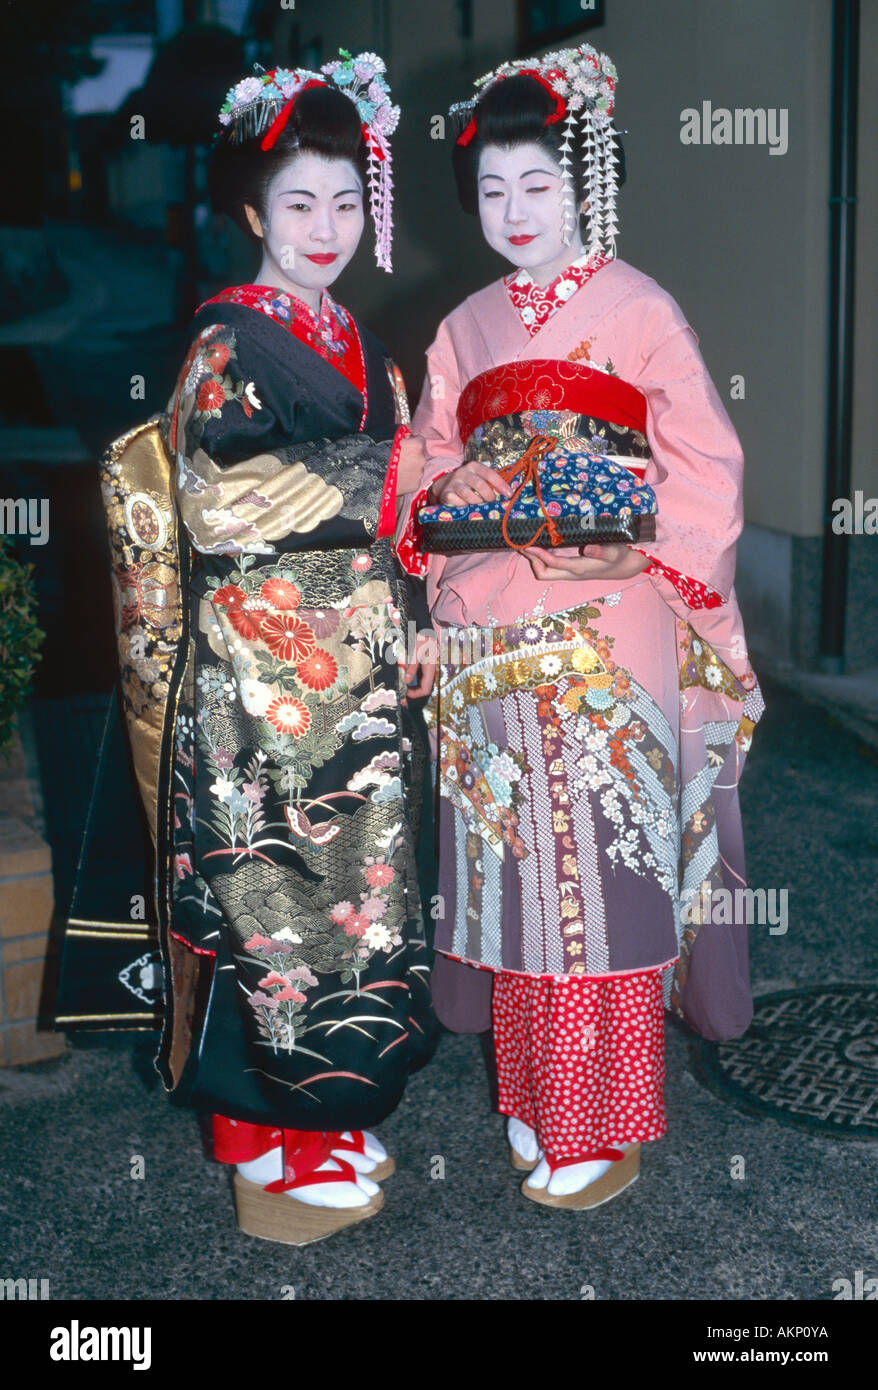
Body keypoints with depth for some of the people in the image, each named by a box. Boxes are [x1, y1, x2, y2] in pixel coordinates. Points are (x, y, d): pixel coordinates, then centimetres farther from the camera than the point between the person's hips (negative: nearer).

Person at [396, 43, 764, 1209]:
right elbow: (429, 467, 19)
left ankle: (603, 1129, 11)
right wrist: (452, 498, -3)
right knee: (514, 859, 8)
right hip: (489, 633, 4)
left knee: (605, 859, -2)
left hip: (610, 628, -4)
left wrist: (636, 551, -18)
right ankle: (534, 1099, 23)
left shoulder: (641, 312, 1)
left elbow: (707, 471, -3)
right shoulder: (466, 329, 15)